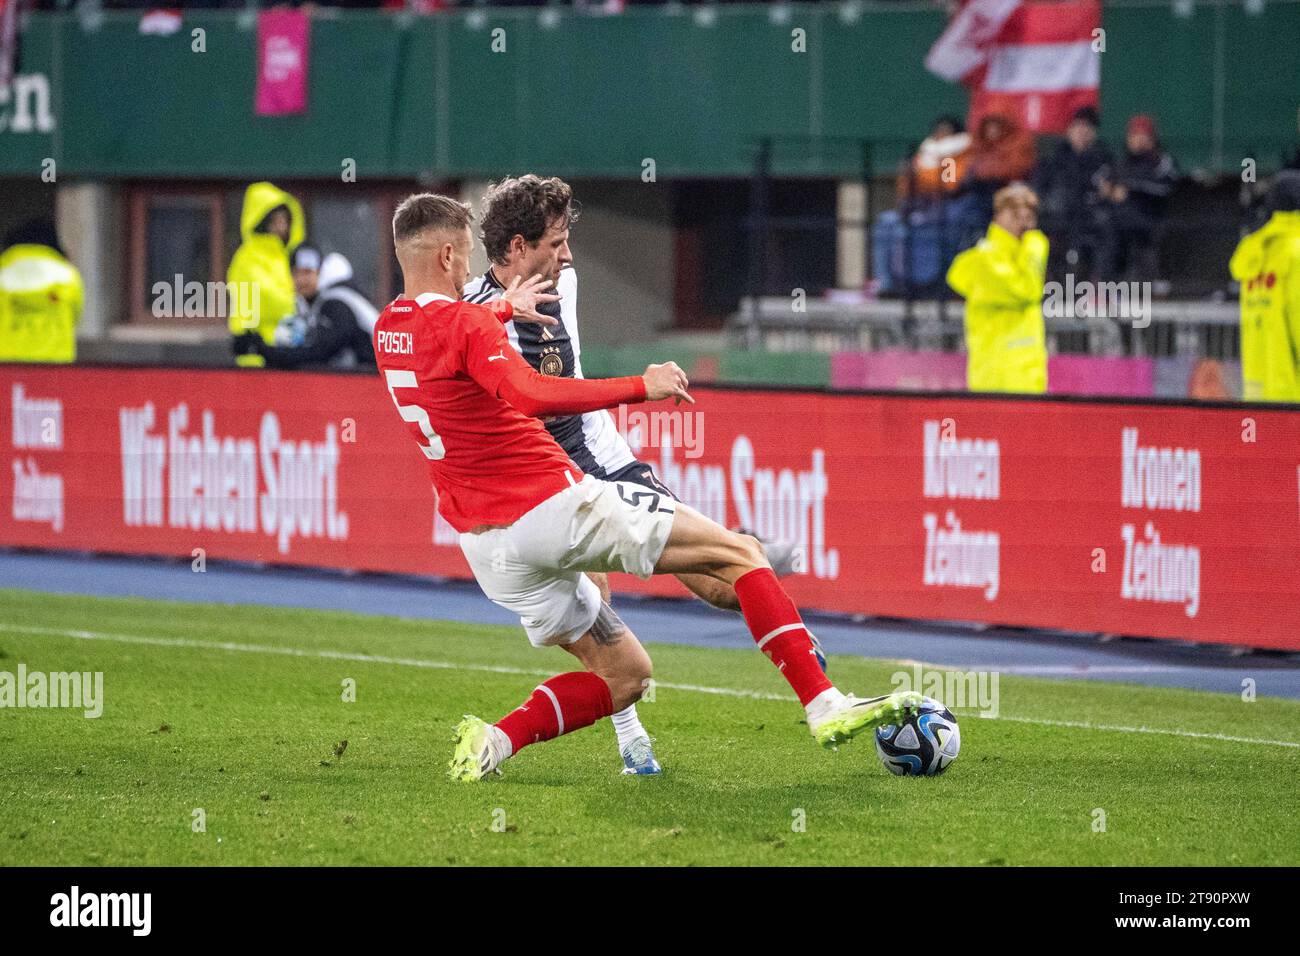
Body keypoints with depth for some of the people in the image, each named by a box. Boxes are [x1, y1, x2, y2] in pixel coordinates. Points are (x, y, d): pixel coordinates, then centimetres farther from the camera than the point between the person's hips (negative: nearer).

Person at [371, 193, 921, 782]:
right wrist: (641, 387, -25)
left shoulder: (387, 331, 11)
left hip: (486, 547, 8)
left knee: (623, 674, 17)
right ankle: (824, 705, -8)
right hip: (554, 506, -8)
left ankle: (493, 741, -3)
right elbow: (531, 395, -30)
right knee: (739, 553, 2)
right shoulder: (463, 323, -15)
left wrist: (502, 309, 44)